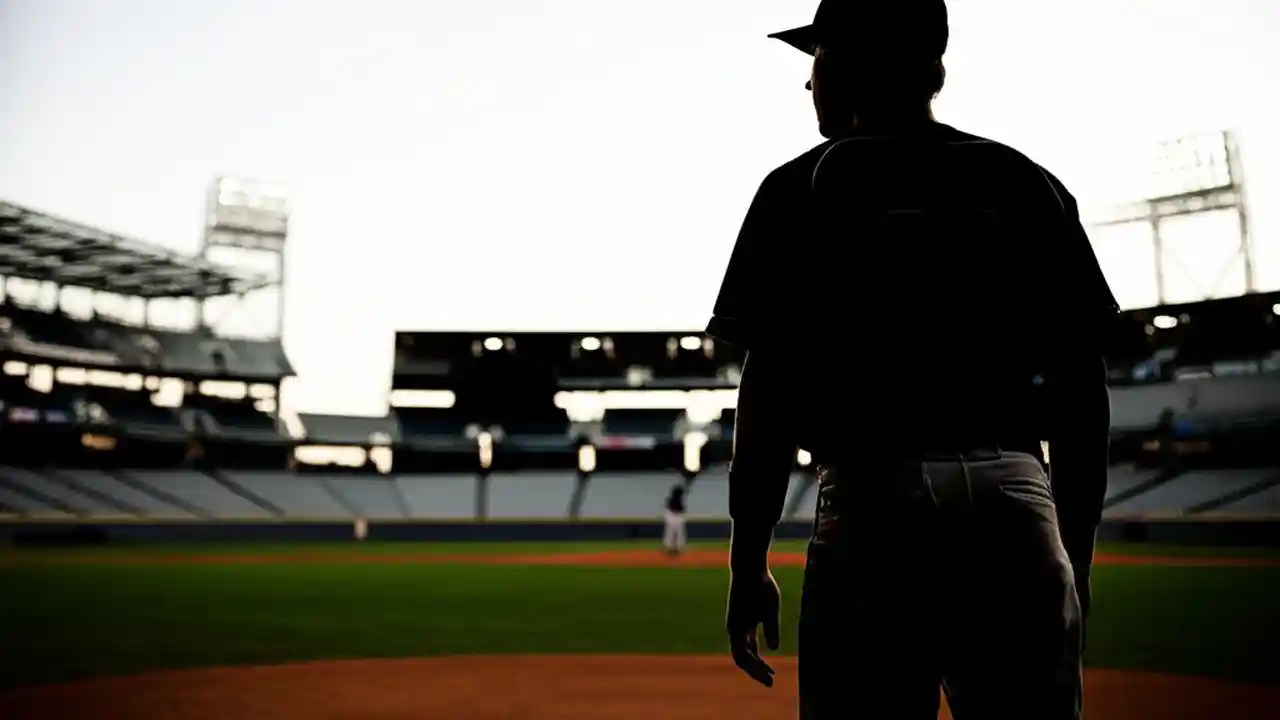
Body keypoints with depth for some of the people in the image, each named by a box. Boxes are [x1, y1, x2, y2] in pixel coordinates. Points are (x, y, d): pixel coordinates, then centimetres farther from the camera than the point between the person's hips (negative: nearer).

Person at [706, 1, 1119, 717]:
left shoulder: (804, 187, 3)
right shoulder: (1029, 183, 13)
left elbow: (772, 392, -4)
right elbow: (1085, 392, 11)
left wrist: (749, 563, 1)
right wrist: (1075, 557, 17)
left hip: (873, 505, -3)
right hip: (1020, 506, 4)